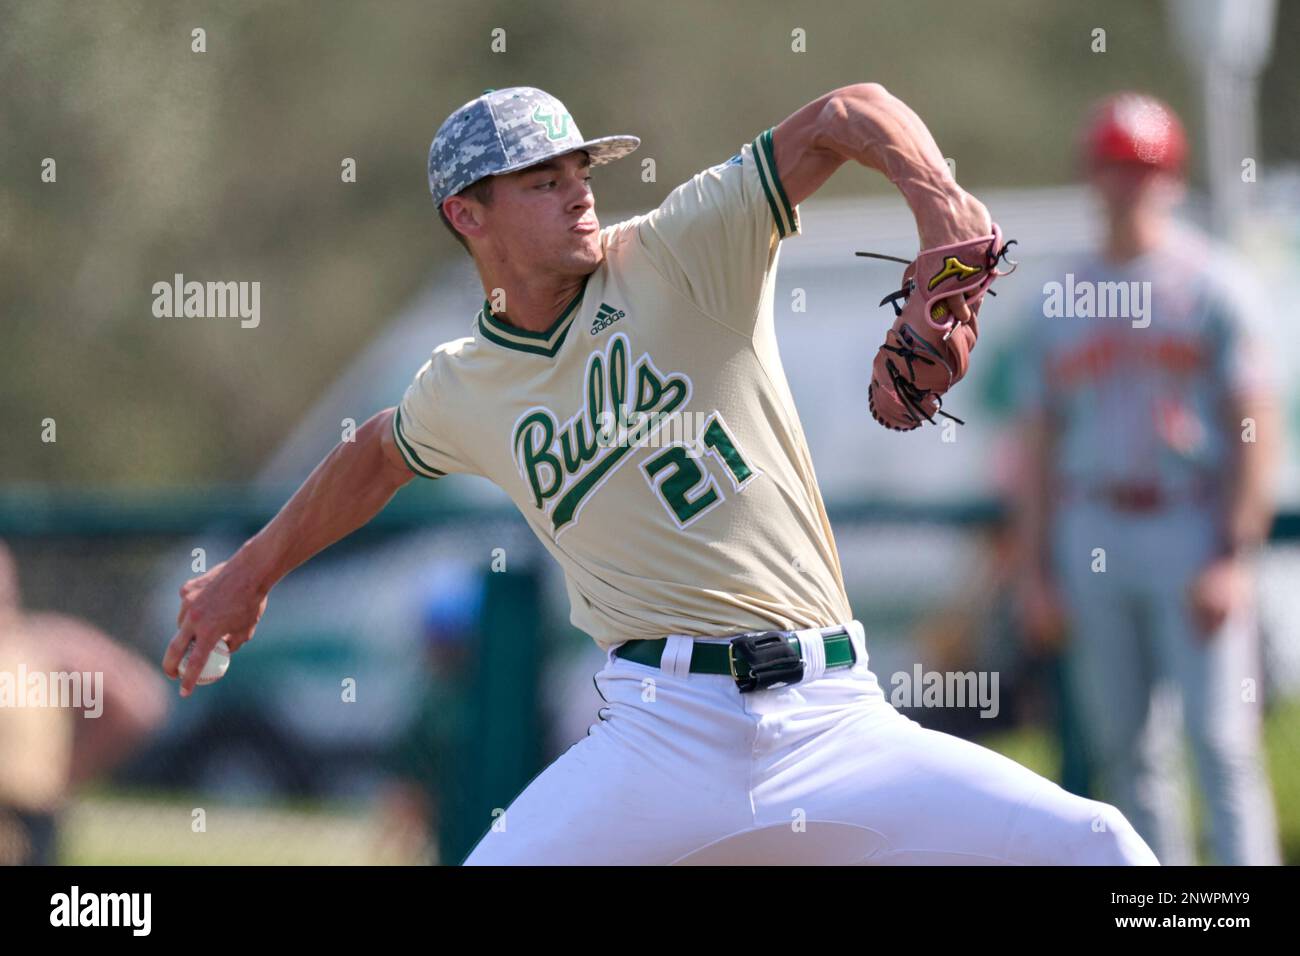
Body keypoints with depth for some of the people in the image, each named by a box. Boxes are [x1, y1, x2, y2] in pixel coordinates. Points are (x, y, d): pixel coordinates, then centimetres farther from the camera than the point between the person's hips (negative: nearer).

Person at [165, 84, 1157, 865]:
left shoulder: (684, 255, 1)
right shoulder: (463, 390, 12)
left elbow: (848, 115, -7)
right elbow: (378, 456, 35)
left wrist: (938, 196, -27)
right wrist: (251, 572, 44)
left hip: (832, 722, -1)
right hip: (664, 731, 1)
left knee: (1096, 852, -16)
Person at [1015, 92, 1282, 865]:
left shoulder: (1212, 283, 0)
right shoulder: (1062, 300, 13)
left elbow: (1256, 426, -5)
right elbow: (1042, 444, 16)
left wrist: (1232, 558, -13)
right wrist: (1037, 569, 9)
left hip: (1193, 525, -5)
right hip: (1092, 531, 5)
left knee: (1220, 741, -9)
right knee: (1126, 747, 5)